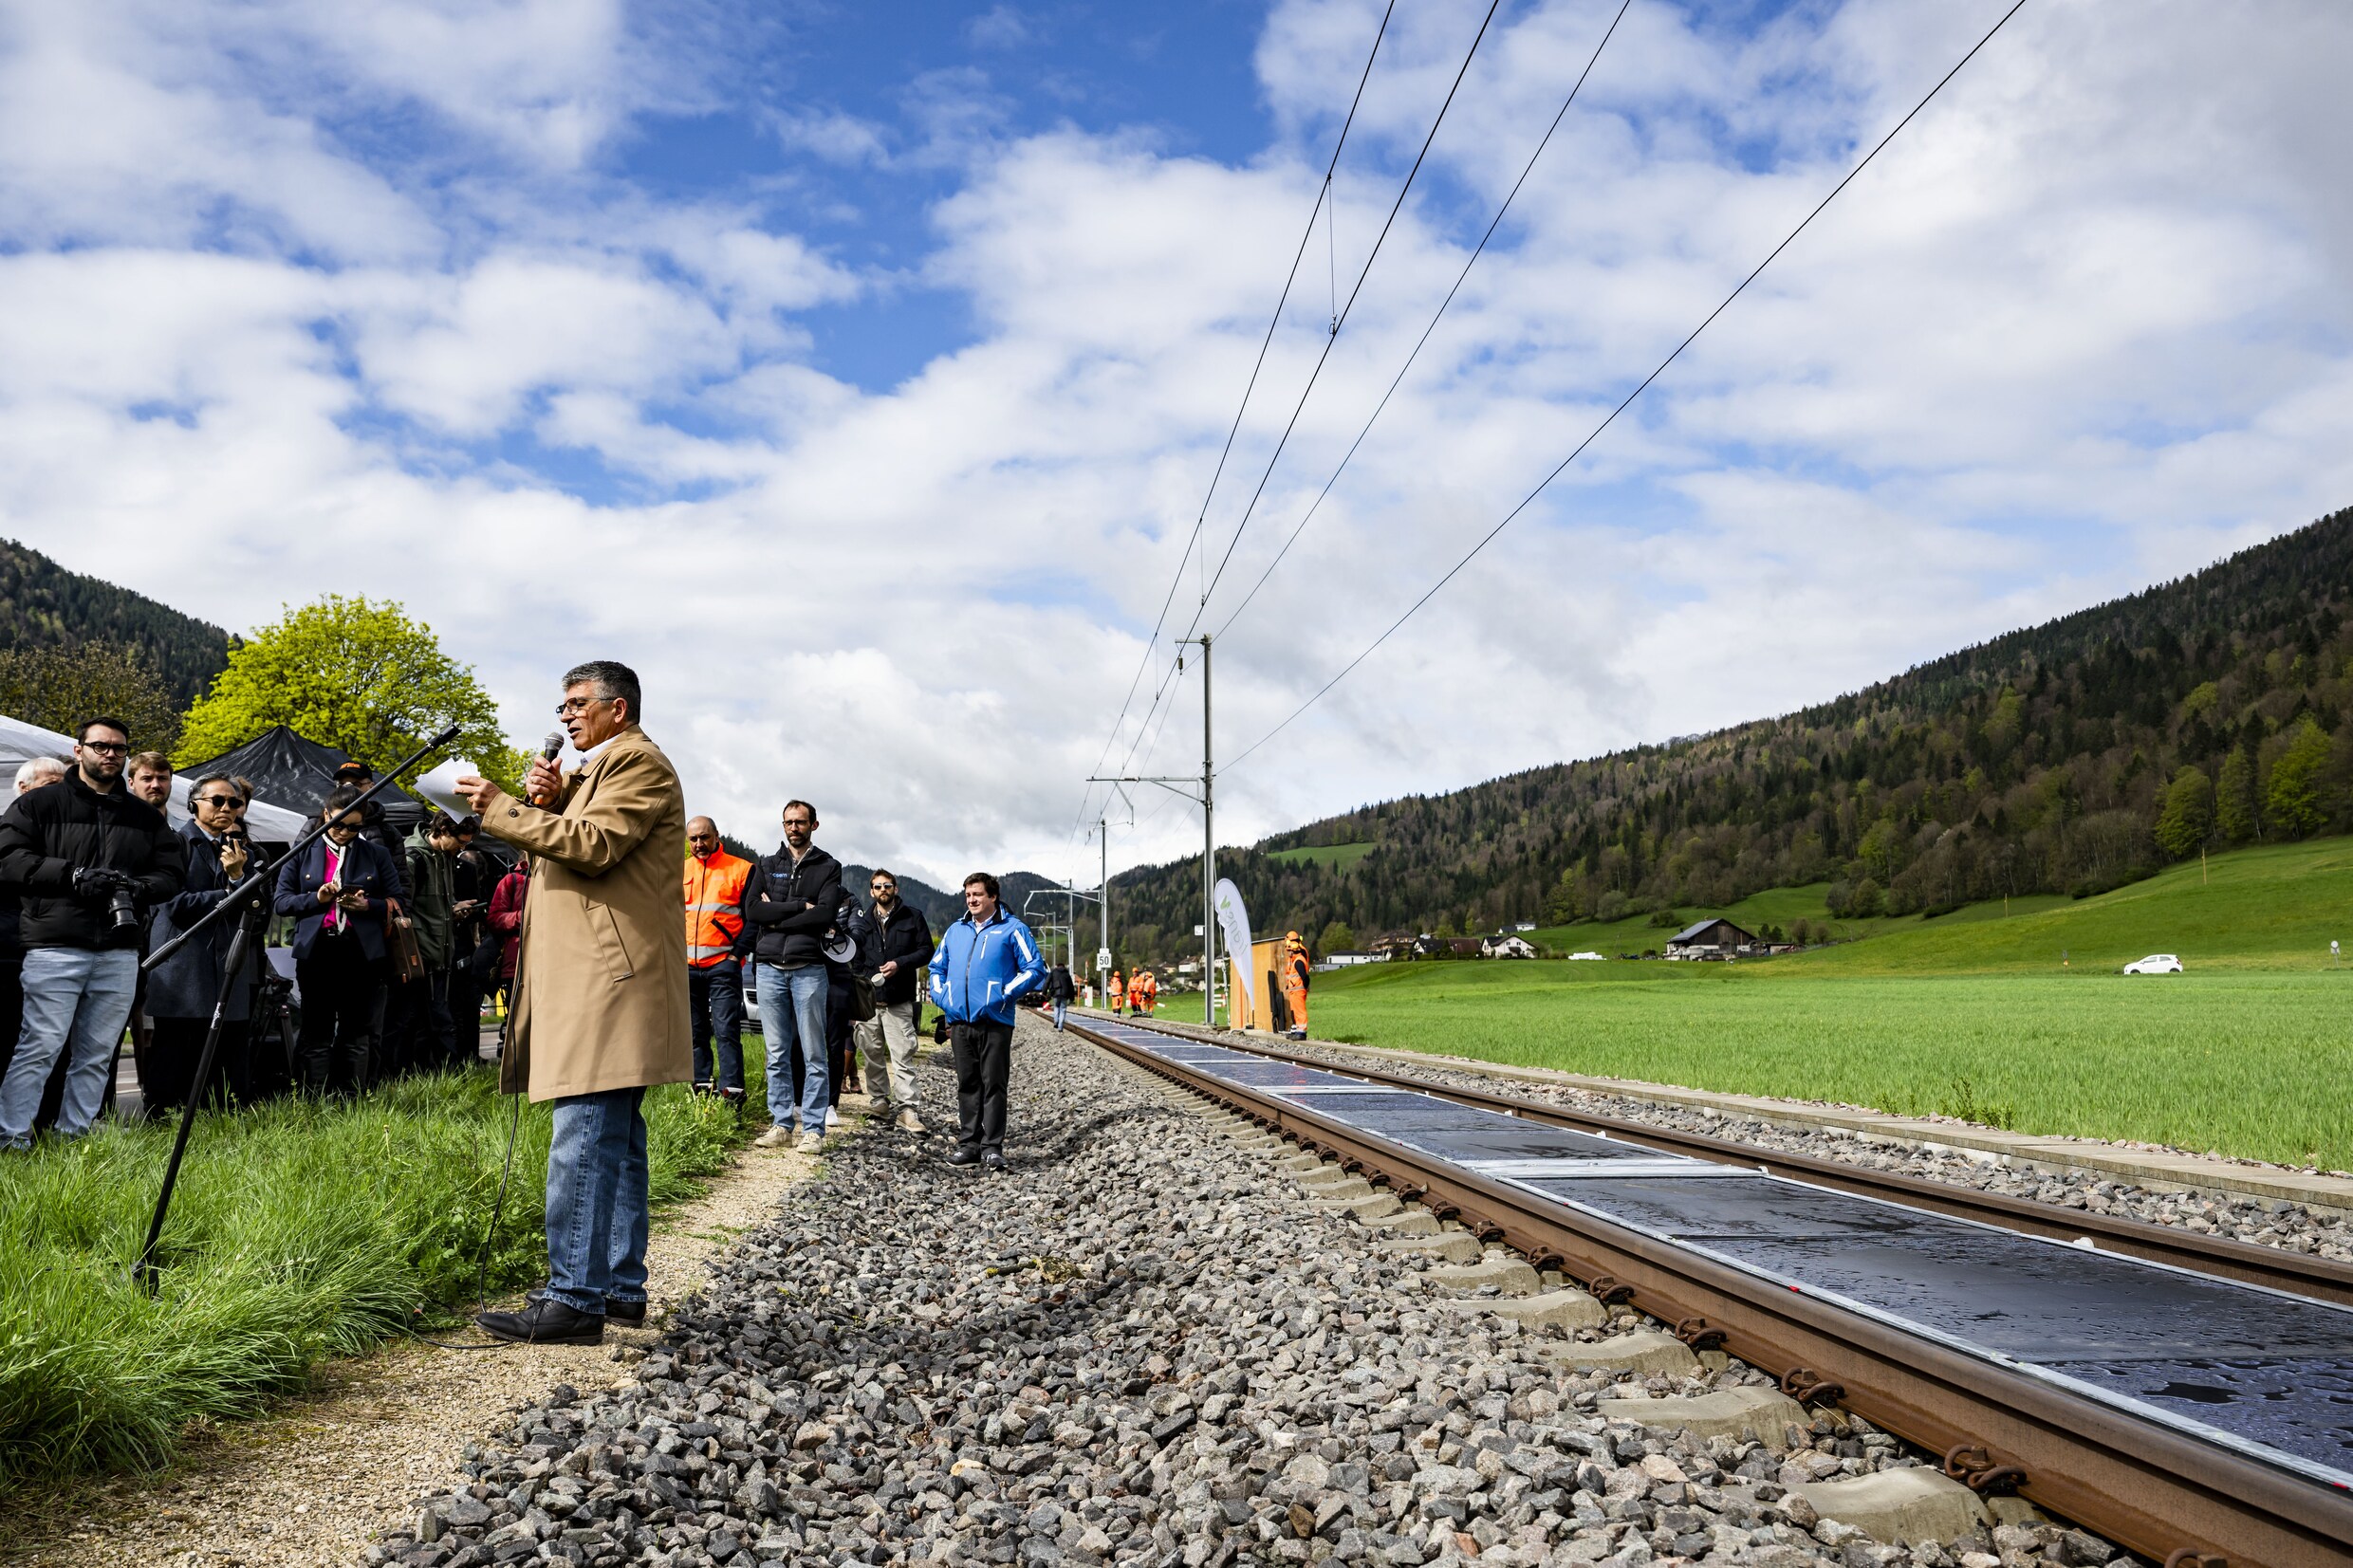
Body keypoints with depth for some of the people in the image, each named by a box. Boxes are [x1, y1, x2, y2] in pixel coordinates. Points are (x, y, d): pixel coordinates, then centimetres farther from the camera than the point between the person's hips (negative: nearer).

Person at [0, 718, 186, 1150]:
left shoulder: (145, 816, 17)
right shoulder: (40, 804, 6)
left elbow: (173, 870, 15)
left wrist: (141, 887, -7)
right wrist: (74, 875, -14)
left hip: (120, 953, 4)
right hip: (56, 948, -4)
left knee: (98, 1054, 6)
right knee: (40, 1047, -7)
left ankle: (75, 1136, 15)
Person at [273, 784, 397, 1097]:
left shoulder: (376, 856, 8)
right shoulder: (302, 853, 9)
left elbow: (394, 904, 7)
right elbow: (282, 901, 6)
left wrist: (367, 905, -12)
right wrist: (316, 898, -11)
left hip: (361, 954, 0)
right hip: (316, 953, 0)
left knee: (357, 1033, 3)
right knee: (316, 1033, 2)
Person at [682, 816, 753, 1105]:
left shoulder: (740, 869, 2)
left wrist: (738, 952, -10)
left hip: (723, 964, -5)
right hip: (686, 966, 5)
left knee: (726, 1031, -10)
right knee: (695, 1033, 9)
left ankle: (731, 1092, -12)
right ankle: (702, 1089, 15)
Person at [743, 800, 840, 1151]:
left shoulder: (828, 867, 8)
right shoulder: (767, 865, 15)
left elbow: (825, 913, -9)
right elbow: (751, 909, -1)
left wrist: (777, 918, -7)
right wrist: (800, 906, -8)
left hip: (808, 968, -3)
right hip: (770, 967, 3)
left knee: (813, 1054, -2)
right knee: (777, 1054, 5)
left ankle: (813, 1129, 0)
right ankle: (783, 1125, 11)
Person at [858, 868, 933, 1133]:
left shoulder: (912, 916, 4)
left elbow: (926, 950, 3)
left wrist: (900, 964, -13)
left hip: (898, 1002, -3)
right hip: (867, 1001, 4)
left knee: (903, 1057, -9)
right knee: (873, 1057, 8)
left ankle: (905, 1110, -11)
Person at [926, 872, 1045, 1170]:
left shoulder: (1012, 929, 1)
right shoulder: (955, 930, 18)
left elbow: (1035, 969, -3)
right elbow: (936, 967, 26)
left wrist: (1005, 995, -11)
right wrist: (942, 996, 8)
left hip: (995, 1021, -5)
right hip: (959, 1020, 5)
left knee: (994, 1085, -3)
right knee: (967, 1084, 9)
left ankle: (992, 1147, 0)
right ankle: (968, 1143, 16)